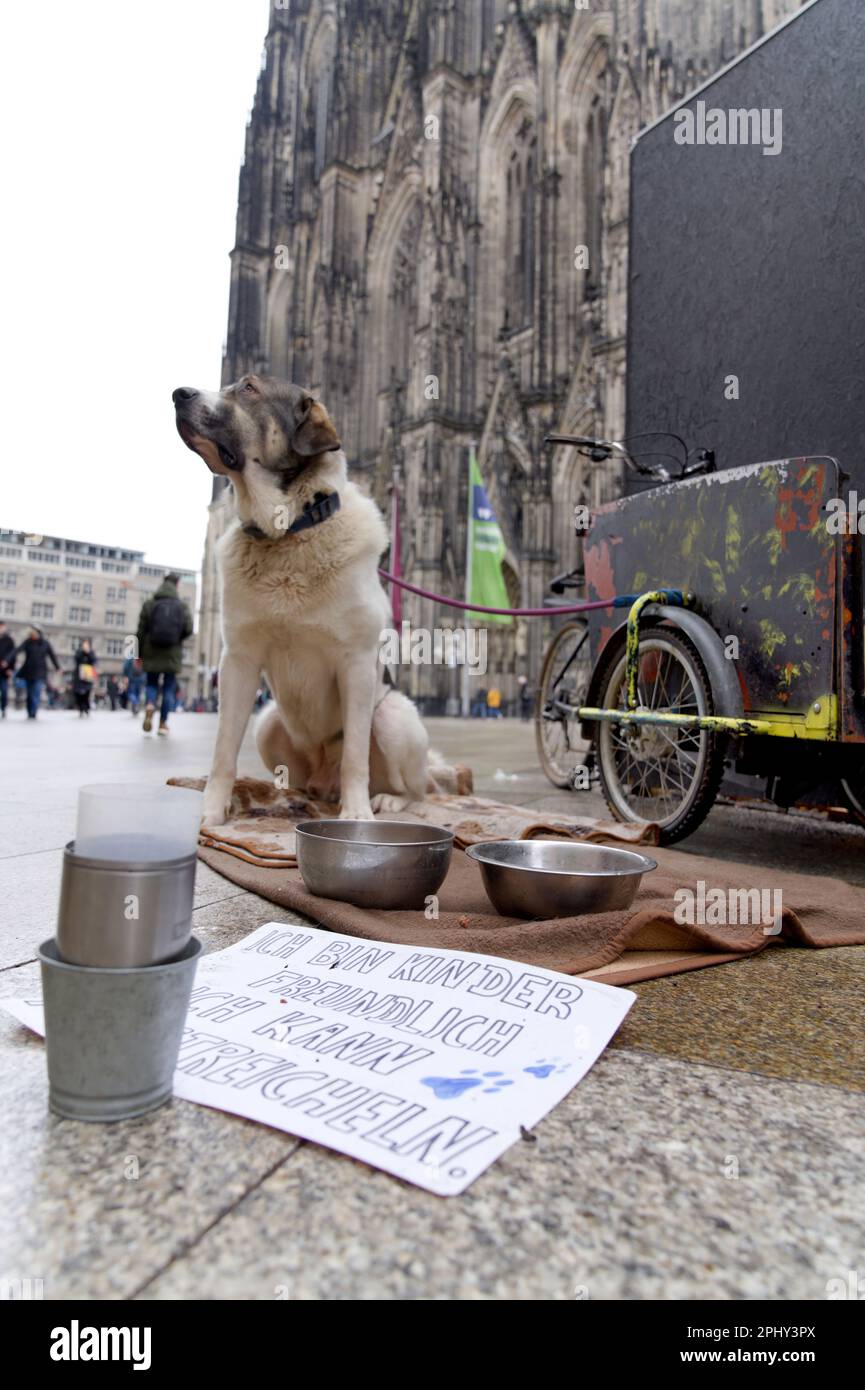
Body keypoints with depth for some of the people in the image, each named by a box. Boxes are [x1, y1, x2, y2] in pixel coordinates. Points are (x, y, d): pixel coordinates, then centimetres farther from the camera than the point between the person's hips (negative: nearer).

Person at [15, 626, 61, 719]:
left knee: (36, 694, -13)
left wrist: (57, 667, 10)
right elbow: (18, 650, -14)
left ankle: (33, 714, -15)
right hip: (28, 671, 2)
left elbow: (52, 655, 6)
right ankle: (29, 714, 15)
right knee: (29, 694, 8)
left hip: (39, 673, -2)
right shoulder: (27, 642, -2)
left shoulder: (45, 643, -2)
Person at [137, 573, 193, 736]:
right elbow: (188, 629, -9)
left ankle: (149, 706, -16)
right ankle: (163, 722, 8)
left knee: (151, 684, 14)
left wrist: (139, 652, 6)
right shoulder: (182, 606, -2)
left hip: (152, 653, 1)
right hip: (172, 654, 0)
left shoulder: (149, 603, 0)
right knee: (169, 687, 8)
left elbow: (141, 629, -1)